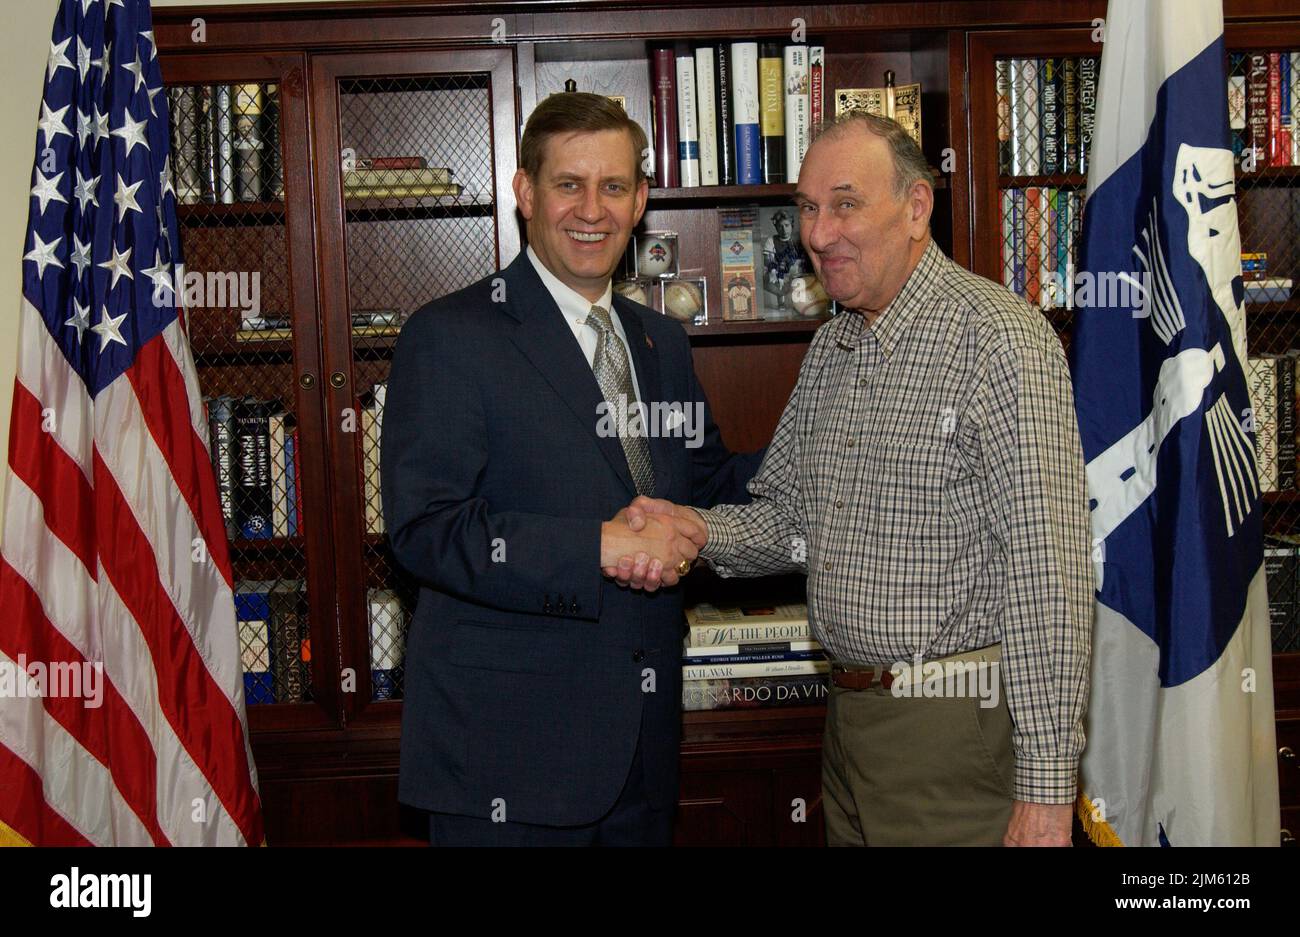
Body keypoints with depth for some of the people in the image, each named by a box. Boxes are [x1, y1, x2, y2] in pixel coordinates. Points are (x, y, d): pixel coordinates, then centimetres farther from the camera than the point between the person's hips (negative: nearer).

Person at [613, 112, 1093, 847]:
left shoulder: (1002, 338, -15)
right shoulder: (831, 346, 11)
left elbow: (1049, 574, -19)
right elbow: (788, 516, 15)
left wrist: (1046, 789, -20)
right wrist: (694, 530, -7)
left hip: (962, 728, -7)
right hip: (850, 718, 7)